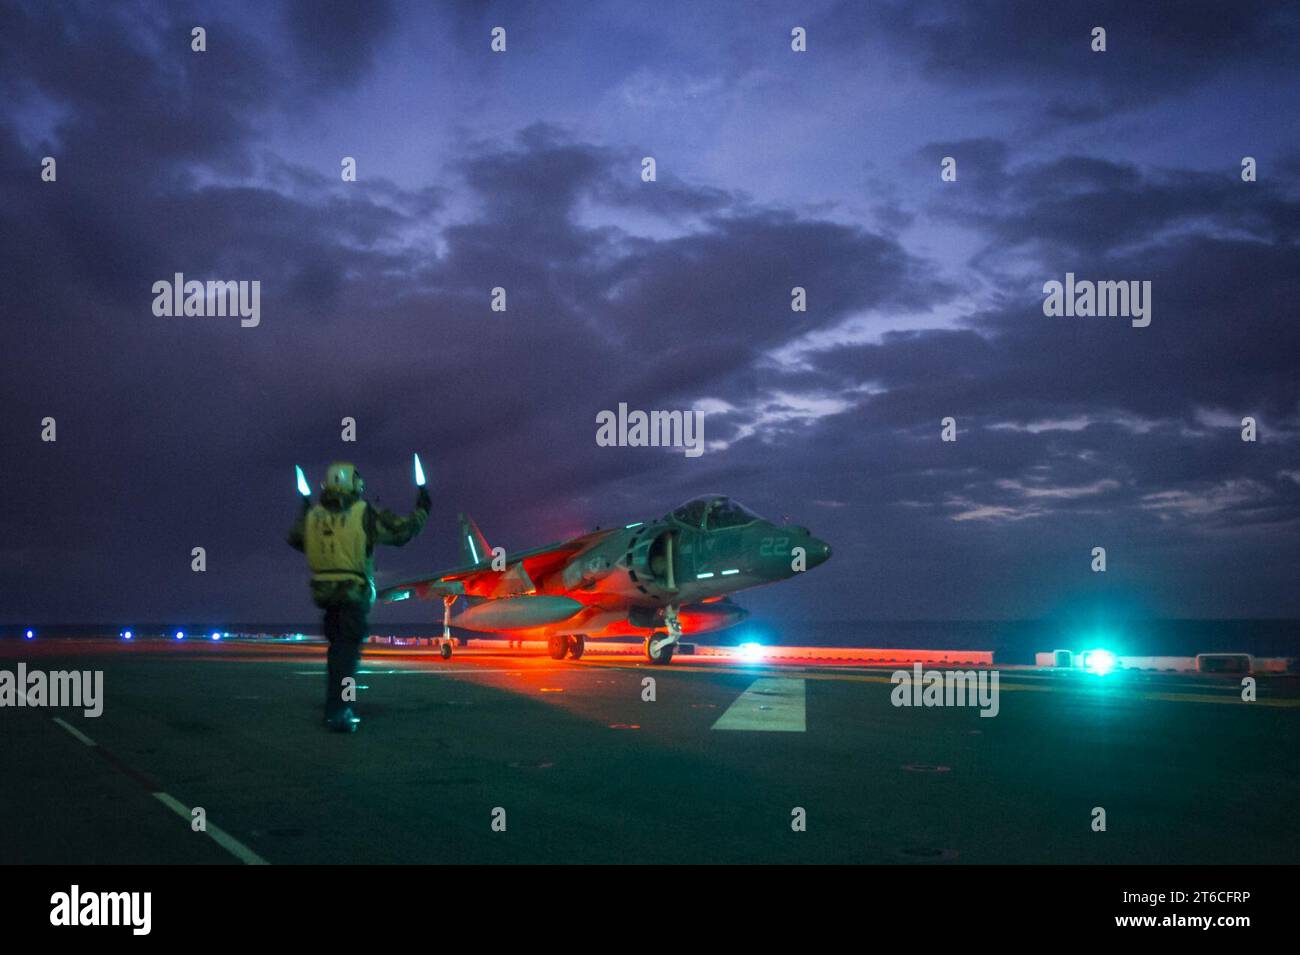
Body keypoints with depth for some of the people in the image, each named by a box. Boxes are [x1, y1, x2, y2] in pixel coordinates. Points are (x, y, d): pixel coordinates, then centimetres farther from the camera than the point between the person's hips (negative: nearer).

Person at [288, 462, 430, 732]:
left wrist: (304, 512, 40)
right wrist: (421, 510, 14)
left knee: (338, 648, 19)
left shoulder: (314, 515, 5)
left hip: (324, 592, 5)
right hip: (353, 595, -5)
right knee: (347, 651, -5)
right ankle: (338, 713, -12)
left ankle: (335, 707, 24)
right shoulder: (365, 514, -8)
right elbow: (402, 531, -3)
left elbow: (294, 540, 24)